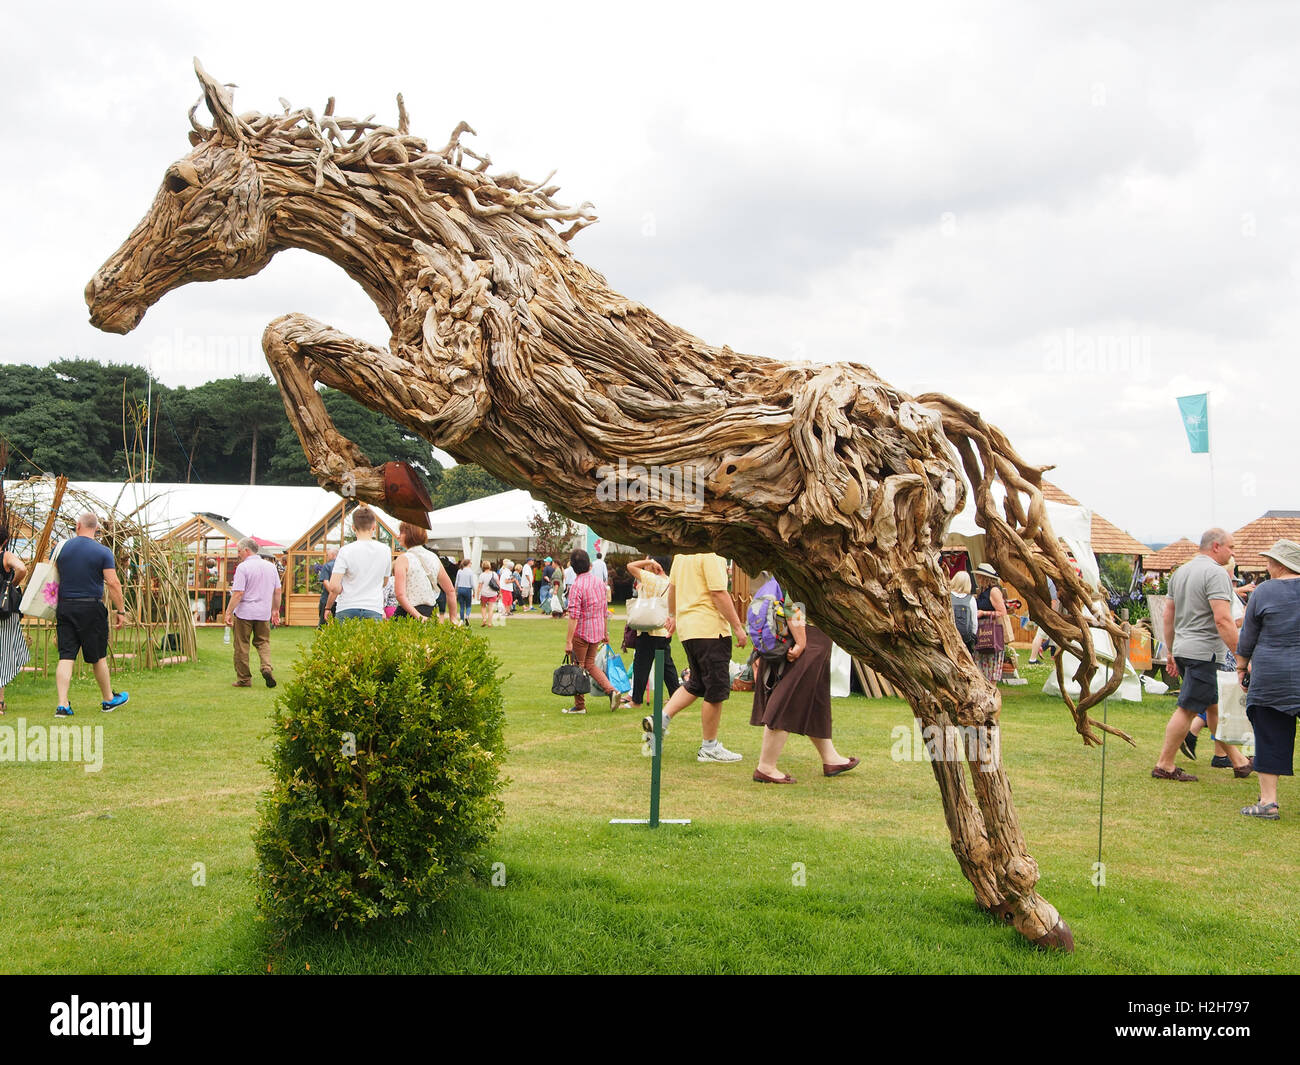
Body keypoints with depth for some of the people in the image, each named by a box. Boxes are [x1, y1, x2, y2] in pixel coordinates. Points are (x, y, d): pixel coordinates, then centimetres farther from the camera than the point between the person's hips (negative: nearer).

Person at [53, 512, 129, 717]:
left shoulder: (61, 548, 5)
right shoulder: (102, 552, -5)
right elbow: (113, 583, -10)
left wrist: (54, 611, 20)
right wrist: (120, 611, -4)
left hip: (64, 607, 3)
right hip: (91, 608, -3)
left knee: (65, 657, 2)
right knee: (98, 656, 9)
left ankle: (62, 704, -7)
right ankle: (109, 700, 23)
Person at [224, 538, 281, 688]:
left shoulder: (243, 567, -11)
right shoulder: (271, 566, 8)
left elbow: (238, 593, -16)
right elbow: (277, 591, 12)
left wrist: (228, 612, -12)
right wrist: (275, 610, 21)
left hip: (244, 613, -5)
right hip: (264, 613, 5)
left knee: (241, 646, 5)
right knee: (263, 642, 14)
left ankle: (244, 679, 10)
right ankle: (267, 667, -9)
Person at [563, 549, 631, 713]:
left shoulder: (577, 585, -18)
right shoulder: (599, 582, 4)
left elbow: (574, 616, -21)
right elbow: (604, 610, 12)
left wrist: (568, 641, -18)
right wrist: (605, 632, 21)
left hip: (581, 632, -7)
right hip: (597, 631, 7)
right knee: (590, 664, 19)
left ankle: (579, 706, 13)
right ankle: (611, 690, 3)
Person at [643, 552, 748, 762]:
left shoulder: (683, 552, 11)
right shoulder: (711, 555, -16)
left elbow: (672, 586, 21)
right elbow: (719, 594, -20)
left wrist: (673, 615, 35)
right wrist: (738, 627, -15)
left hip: (686, 627, 9)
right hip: (710, 628, -9)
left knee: (695, 684, 20)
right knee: (716, 689, 1)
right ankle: (709, 748, 9)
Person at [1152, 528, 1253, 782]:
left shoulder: (1180, 571, 14)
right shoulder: (1215, 573, -14)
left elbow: (1168, 615, 17)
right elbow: (1222, 620, -22)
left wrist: (1170, 652, 22)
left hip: (1183, 649, 9)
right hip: (1204, 652, -9)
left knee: (1214, 705, 16)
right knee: (1187, 709, -4)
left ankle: (1238, 761, 25)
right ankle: (1164, 765, 0)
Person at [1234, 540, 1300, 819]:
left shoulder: (1262, 592, -4)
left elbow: (1247, 638, 3)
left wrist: (1242, 668, 15)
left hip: (1271, 676, -2)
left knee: (1270, 735, 4)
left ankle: (1268, 801, 4)